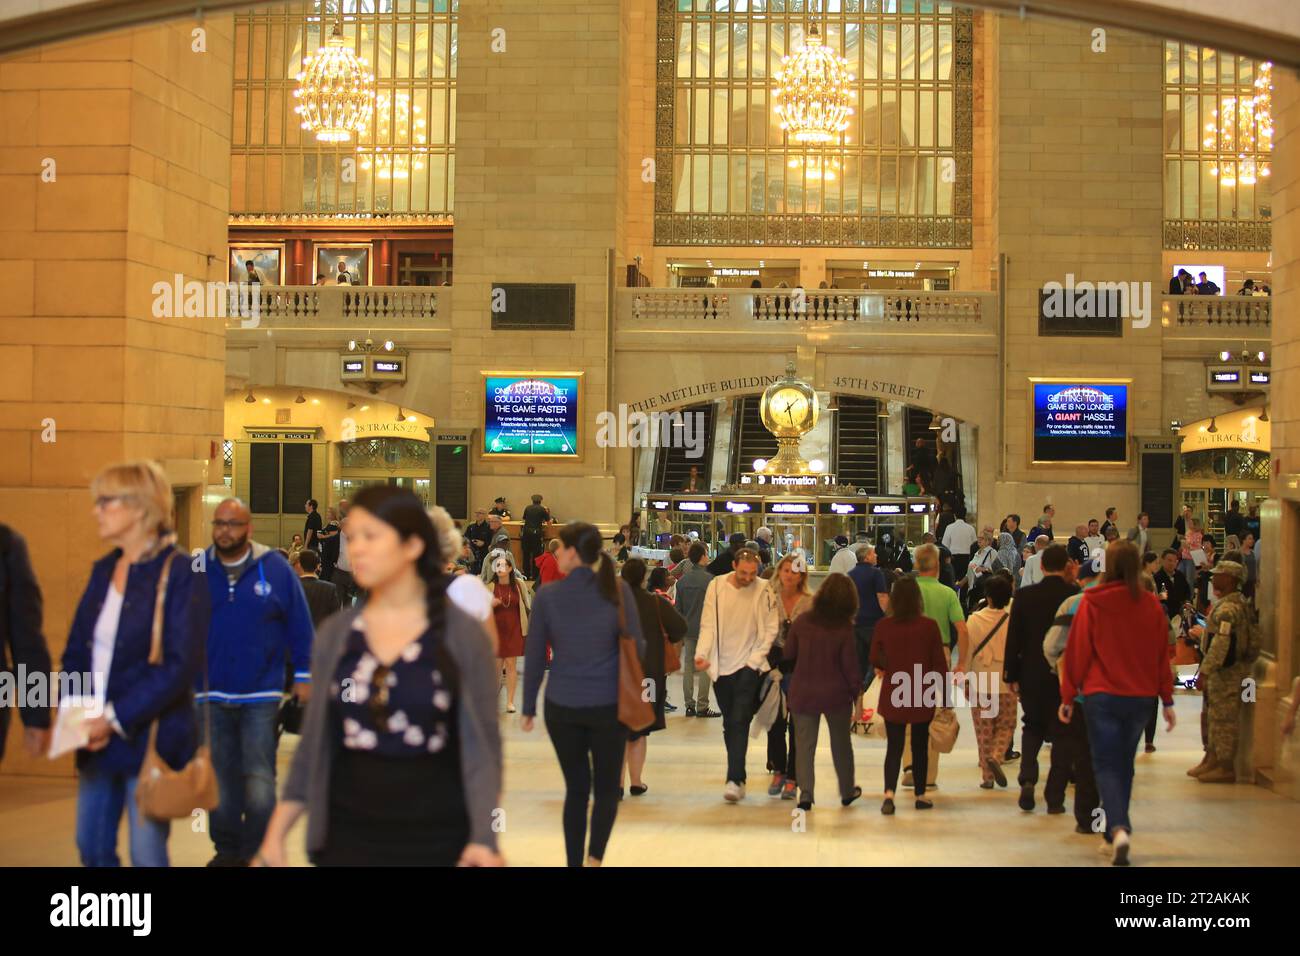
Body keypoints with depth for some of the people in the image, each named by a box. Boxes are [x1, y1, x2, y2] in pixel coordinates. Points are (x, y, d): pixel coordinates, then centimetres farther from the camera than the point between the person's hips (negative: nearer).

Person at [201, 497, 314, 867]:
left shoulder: (274, 569, -3)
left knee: (258, 778, -2)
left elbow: (300, 625, 1)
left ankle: (258, 851, 10)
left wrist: (303, 675, 0)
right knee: (221, 779, 11)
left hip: (261, 695, -2)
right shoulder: (198, 570, 1)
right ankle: (228, 849, 23)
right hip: (213, 694, 2)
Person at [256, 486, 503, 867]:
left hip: (435, 835, -2)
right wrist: (276, 835, 4)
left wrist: (485, 840, -13)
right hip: (348, 833, 3)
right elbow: (313, 745, 9)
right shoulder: (335, 634, 4)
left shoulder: (462, 634, -5)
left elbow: (482, 745, -4)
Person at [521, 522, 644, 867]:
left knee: (576, 787, 13)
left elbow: (535, 656, -2)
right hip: (608, 705, -1)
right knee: (607, 786, 12)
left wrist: (529, 707, 8)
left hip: (562, 707, 1)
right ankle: (595, 857, -3)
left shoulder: (547, 595, -8)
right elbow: (637, 647, -3)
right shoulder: (617, 590, -8)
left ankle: (575, 861, 15)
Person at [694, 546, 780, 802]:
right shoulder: (716, 586, 1)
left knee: (739, 722, -14)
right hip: (721, 666, 3)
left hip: (748, 666, -3)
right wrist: (702, 653, -12)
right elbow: (708, 625, 2)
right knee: (729, 725, 10)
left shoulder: (763, 590, -5)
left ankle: (734, 779, -16)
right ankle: (738, 778, 18)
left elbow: (770, 628, -1)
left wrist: (755, 658, -8)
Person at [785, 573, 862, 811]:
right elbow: (850, 665, -8)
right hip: (836, 693, 0)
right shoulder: (844, 628, -12)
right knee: (841, 743, 17)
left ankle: (805, 794, 2)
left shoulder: (801, 621, -7)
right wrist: (856, 690, 6)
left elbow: (788, 655, 4)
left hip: (802, 692, 1)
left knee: (804, 744, 7)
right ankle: (847, 791, 29)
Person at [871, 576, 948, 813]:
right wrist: (945, 695, 4)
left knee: (894, 747, 4)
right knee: (920, 746, 13)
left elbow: (875, 660, 4)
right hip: (922, 696, 0)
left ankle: (889, 793, -14)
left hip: (893, 695, 0)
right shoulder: (929, 626, -9)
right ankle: (920, 795, 21)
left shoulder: (883, 626, -7)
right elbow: (939, 663, -5)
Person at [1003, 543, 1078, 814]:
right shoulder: (1075, 596, -9)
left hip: (1032, 675, 2)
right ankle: (1055, 797, 6)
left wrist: (1012, 675, 5)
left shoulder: (1024, 596, -4)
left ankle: (1027, 779, -2)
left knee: (1032, 726, 20)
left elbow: (1014, 638, -1)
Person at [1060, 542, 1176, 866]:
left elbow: (1077, 652, -5)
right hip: (1140, 696, 3)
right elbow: (1162, 654, 6)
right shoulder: (1151, 605, 0)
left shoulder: (1092, 604, -8)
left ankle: (1118, 829, -21)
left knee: (1106, 764, 1)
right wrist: (1167, 699, 13)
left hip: (1101, 695, -3)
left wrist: (1068, 697, 2)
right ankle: (1118, 830, 25)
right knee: (1124, 764, 17)